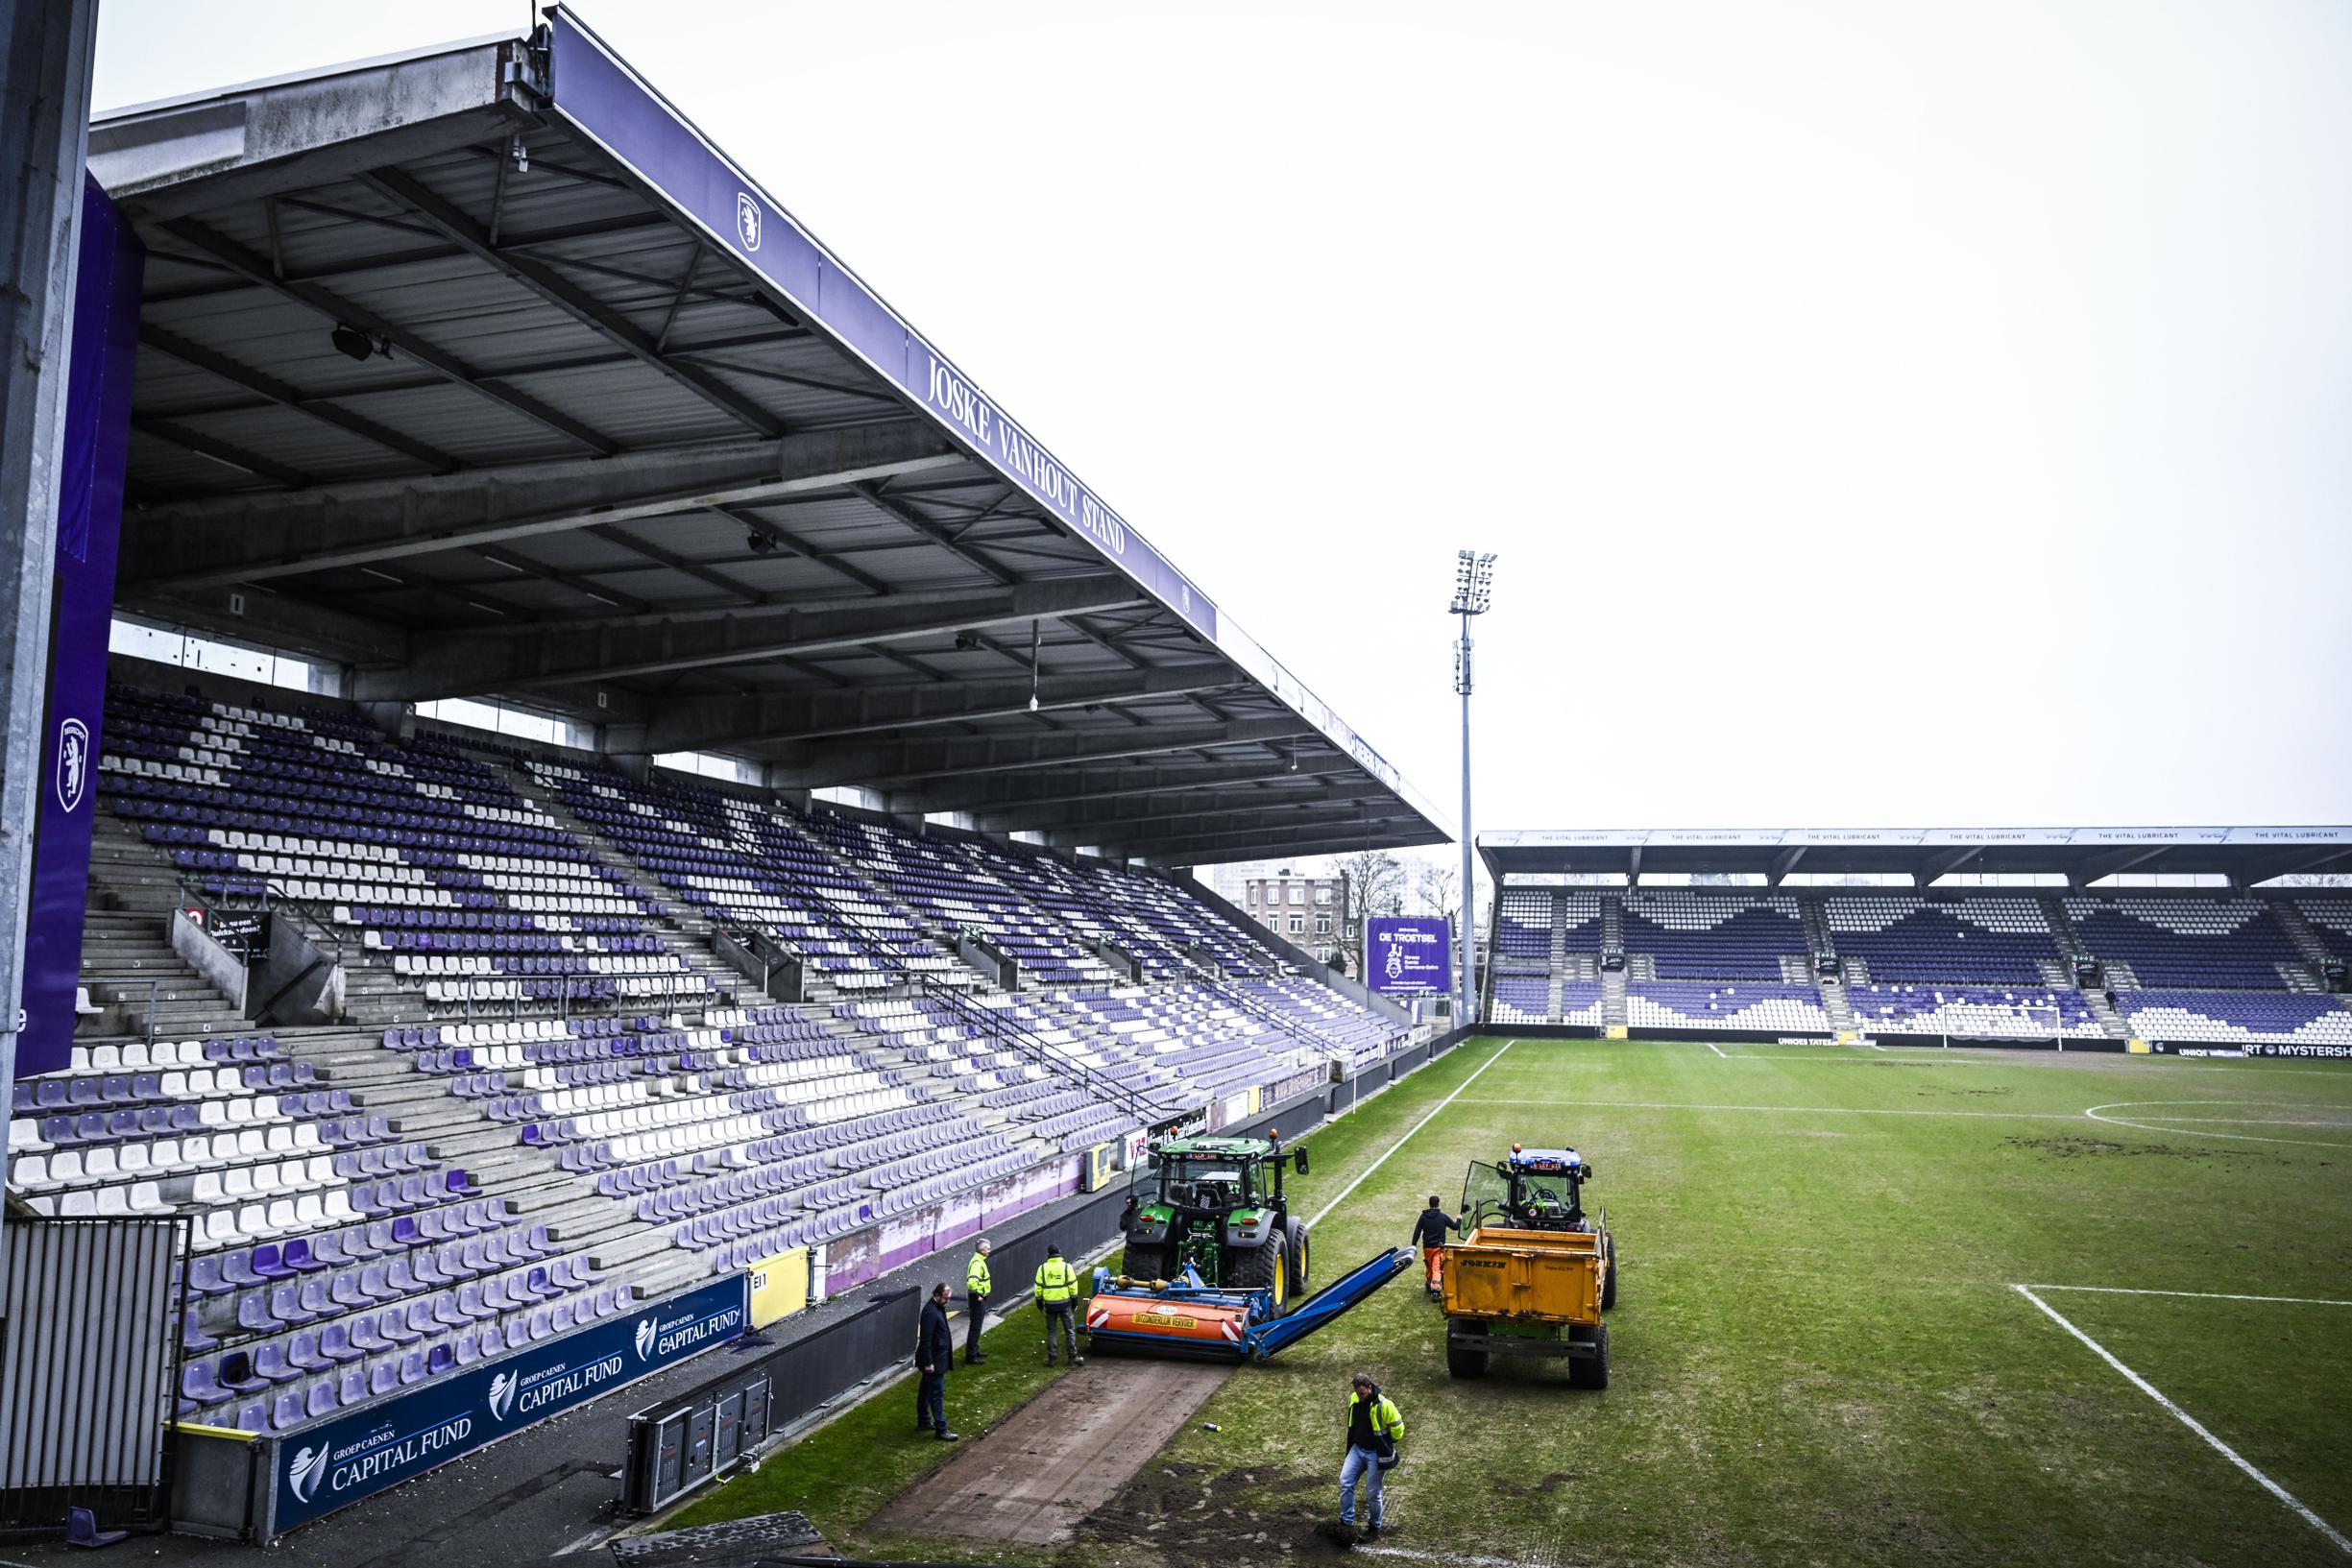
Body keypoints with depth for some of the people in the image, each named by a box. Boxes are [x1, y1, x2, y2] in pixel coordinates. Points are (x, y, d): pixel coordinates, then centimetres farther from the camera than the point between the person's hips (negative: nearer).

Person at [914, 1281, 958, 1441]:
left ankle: (923, 1421, 32)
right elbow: (926, 1339, -26)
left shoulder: (938, 1307, 6)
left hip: (937, 1357, 10)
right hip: (934, 1359, -10)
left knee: (926, 1390, 20)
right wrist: (928, 1363, -24)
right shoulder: (931, 1312, -25)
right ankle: (941, 1429, 1)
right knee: (937, 1393, -4)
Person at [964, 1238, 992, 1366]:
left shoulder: (980, 1260, 11)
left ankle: (975, 1350, 34)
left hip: (980, 1298, 10)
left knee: (977, 1326, 21)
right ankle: (970, 1356, 1)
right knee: (975, 1327, -4)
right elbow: (972, 1282, -35)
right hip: (978, 1299, -10)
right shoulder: (977, 1263, -22)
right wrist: (978, 1295, -25)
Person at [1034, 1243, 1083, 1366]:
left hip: (1049, 1304, 1)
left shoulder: (1042, 1268, -1)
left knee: (1051, 1331, 12)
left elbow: (1038, 1287, 1)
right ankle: (1073, 1357, 10)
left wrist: (1039, 1304, 10)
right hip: (1065, 1303, -1)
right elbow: (1073, 1286, -4)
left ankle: (1051, 1358, 12)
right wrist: (1075, 1302, 5)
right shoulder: (1066, 1266, -4)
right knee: (1070, 1331, 9)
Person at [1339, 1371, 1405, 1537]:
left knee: (1373, 1492, 2)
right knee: (1345, 1481, -7)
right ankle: (1347, 1522, 2)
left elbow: (1397, 1428, -9)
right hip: (1357, 1449, 5)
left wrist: (1385, 1443, 4)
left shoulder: (1384, 1405, -22)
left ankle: (1375, 1526, 22)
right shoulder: (1353, 1399, -3)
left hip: (1376, 1453, -5)